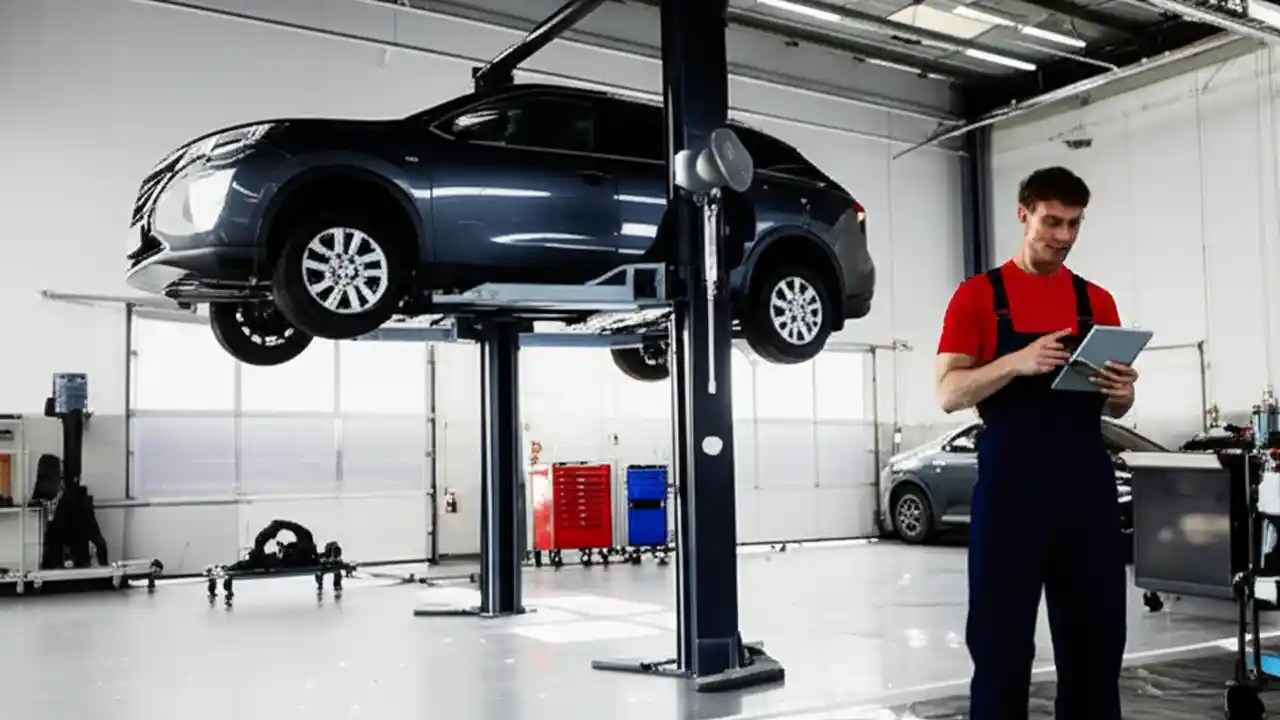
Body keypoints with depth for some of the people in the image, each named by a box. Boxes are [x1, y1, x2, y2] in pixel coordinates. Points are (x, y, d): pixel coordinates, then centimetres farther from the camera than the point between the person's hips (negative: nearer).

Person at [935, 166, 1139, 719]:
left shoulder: (1097, 301, 15)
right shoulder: (978, 295, 3)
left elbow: (1112, 409, 19)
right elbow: (949, 393, -5)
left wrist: (1121, 393, -5)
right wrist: (1018, 362, -20)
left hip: (1086, 483, 4)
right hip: (1010, 485, -4)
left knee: (1095, 641, 7)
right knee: (1001, 641, -1)